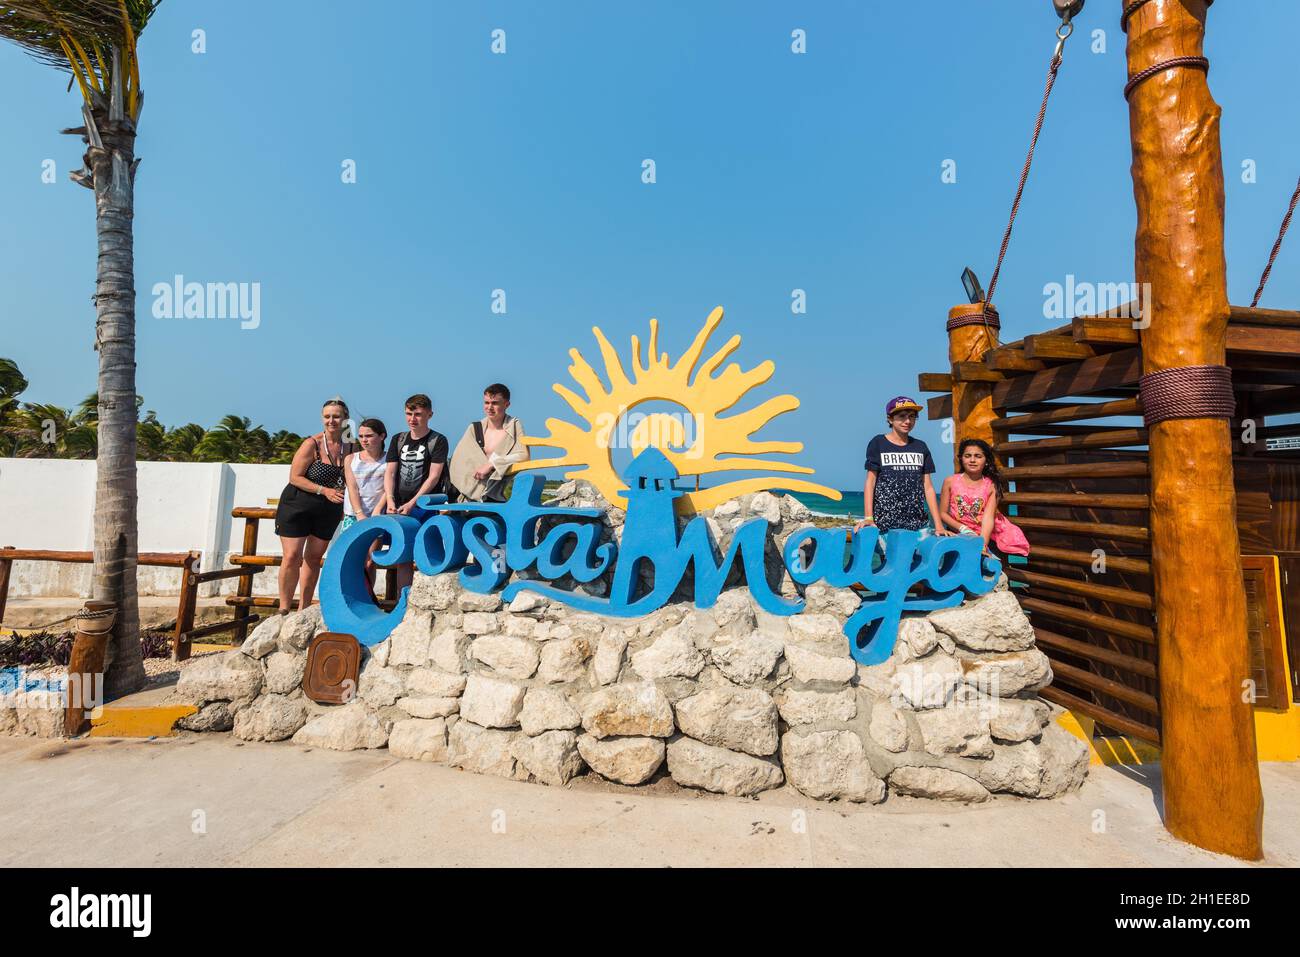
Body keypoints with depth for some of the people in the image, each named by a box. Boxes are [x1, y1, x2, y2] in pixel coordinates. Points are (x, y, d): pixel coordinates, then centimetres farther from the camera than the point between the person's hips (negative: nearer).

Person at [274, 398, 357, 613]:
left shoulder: (349, 447, 1)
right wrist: (324, 490, -21)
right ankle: (284, 609, 7)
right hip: (297, 506, -4)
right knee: (292, 557, -6)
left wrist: (342, 506, 5)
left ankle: (304, 609, 20)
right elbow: (295, 477, -13)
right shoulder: (312, 444, -12)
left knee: (314, 557, 11)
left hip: (329, 511, 4)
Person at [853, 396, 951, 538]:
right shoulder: (878, 444, 3)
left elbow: (927, 487, 11)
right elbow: (870, 482, 0)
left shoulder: (921, 447, 13)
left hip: (918, 522, 3)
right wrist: (868, 518, -10)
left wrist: (938, 525, 5)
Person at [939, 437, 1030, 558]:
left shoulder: (991, 486, -2)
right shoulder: (950, 481, 0)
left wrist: (982, 543, -28)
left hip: (985, 533, 0)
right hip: (960, 534, 0)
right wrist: (963, 529, -15)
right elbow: (943, 513, 0)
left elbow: (988, 518, -13)